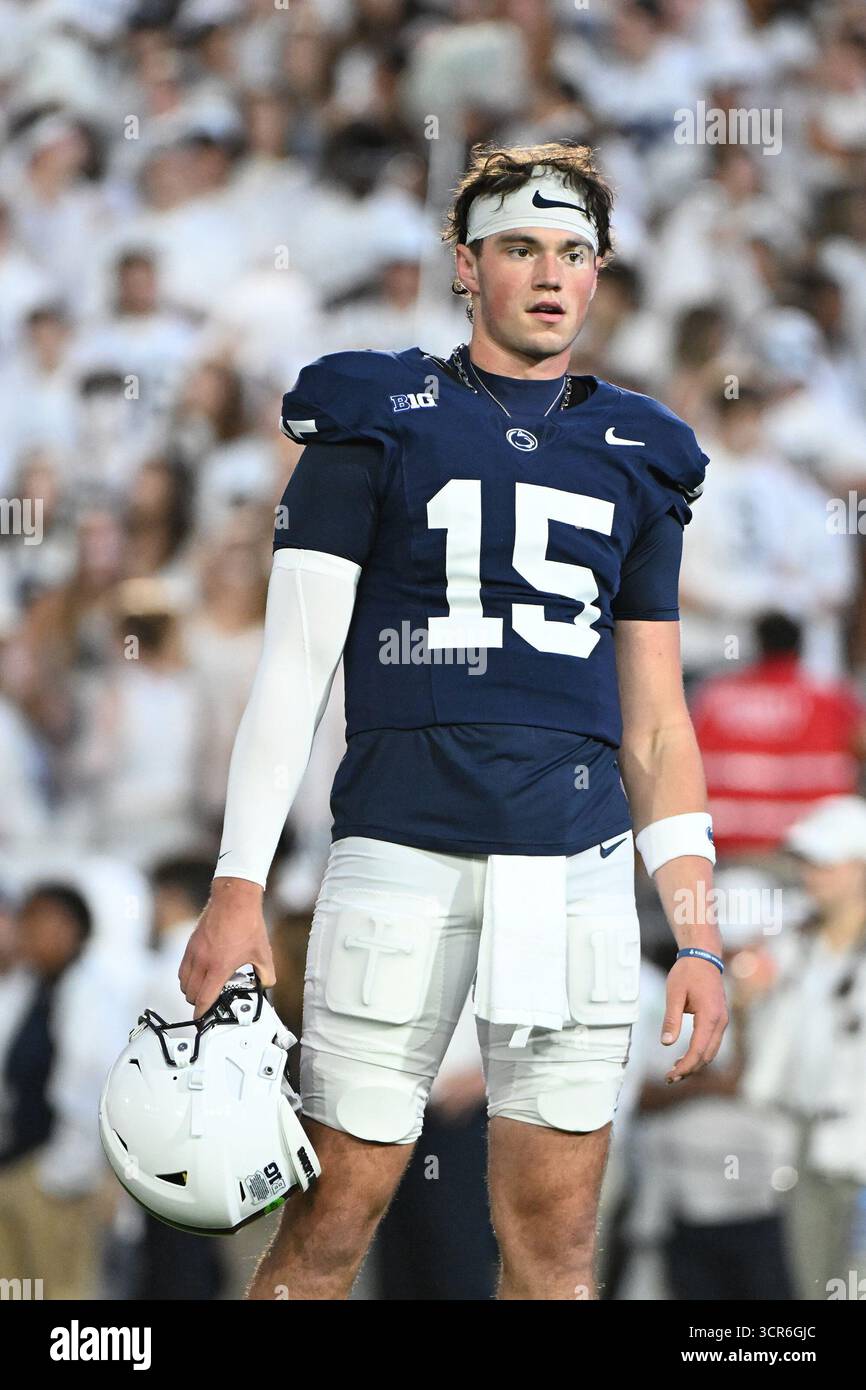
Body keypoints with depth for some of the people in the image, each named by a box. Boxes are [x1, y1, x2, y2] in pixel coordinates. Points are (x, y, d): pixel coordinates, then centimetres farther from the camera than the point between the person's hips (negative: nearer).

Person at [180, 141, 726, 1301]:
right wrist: (238, 890, -9)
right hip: (401, 857, -3)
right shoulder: (376, 423, 4)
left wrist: (698, 940, 8)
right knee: (328, 1225, -3)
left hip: (577, 876, 3)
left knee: (556, 1242, 3)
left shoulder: (633, 458, 14)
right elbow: (291, 666, 0)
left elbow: (656, 722, 16)